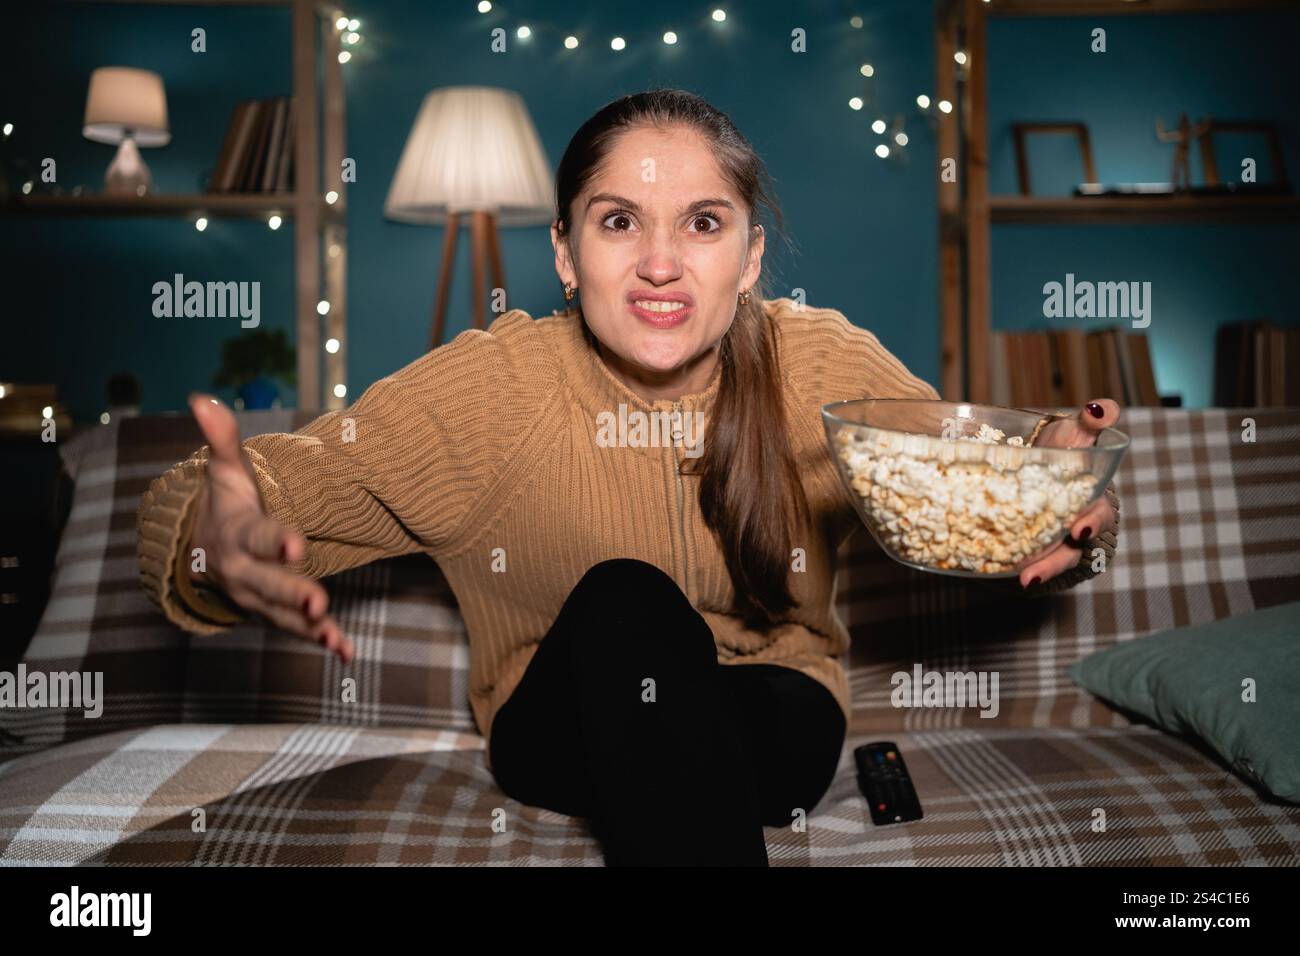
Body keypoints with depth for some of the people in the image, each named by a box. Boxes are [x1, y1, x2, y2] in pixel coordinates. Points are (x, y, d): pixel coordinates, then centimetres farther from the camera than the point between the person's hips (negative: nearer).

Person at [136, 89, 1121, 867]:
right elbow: (287, 483, -19)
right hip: (565, 729, 1)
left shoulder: (822, 366, -12)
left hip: (773, 721, 0)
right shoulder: (488, 386, -15)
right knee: (622, 601, -31)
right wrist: (215, 540, -45)